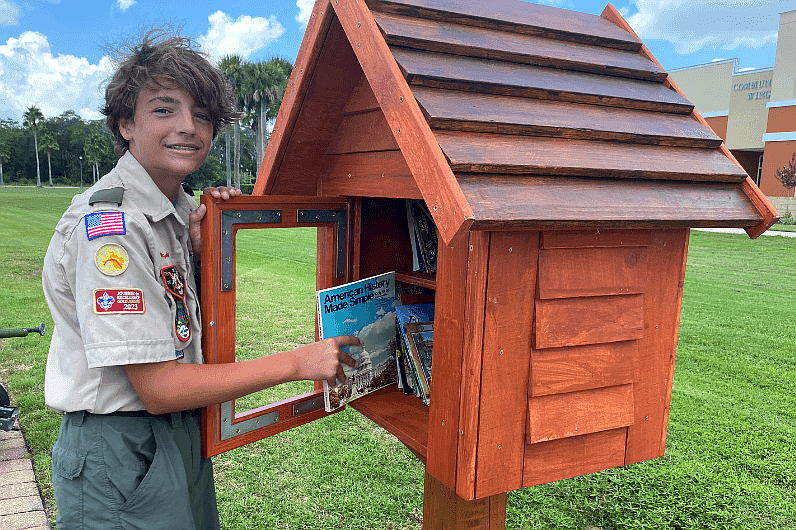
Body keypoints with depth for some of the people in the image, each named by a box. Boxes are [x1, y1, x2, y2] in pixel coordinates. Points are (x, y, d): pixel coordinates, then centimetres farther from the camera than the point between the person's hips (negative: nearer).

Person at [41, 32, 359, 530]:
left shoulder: (176, 208, 2)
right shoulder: (109, 223, -25)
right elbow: (157, 388, -25)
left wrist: (201, 246, -7)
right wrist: (297, 362, -22)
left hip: (180, 432, 8)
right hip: (121, 455, -8)